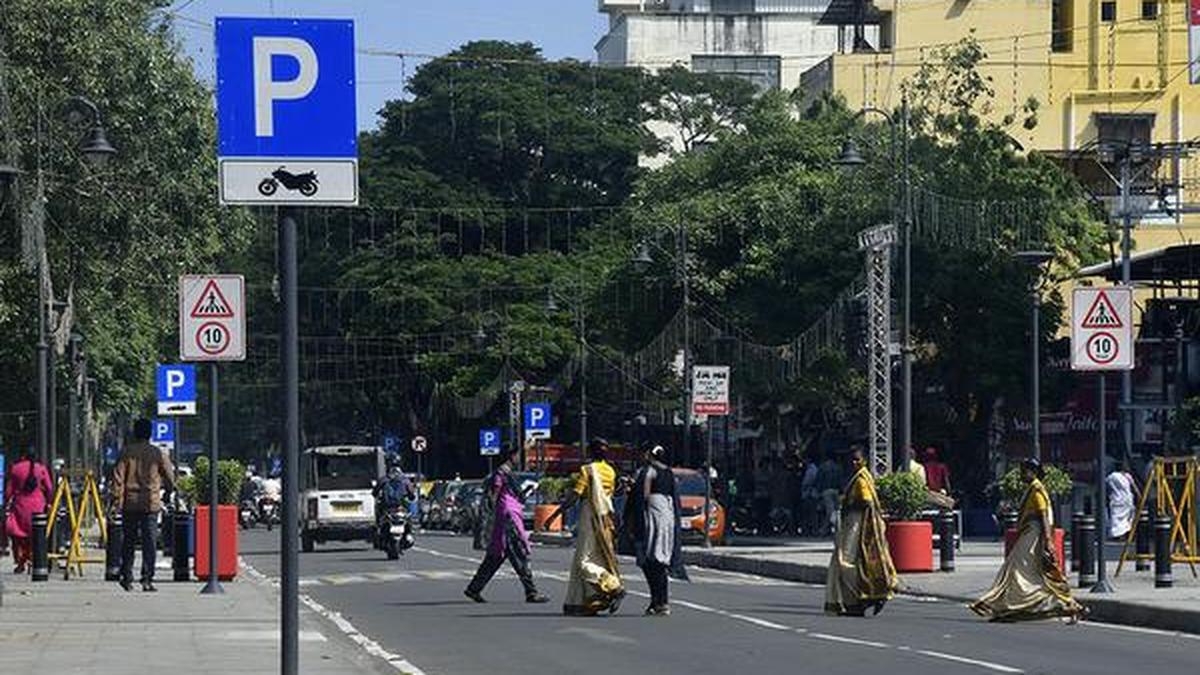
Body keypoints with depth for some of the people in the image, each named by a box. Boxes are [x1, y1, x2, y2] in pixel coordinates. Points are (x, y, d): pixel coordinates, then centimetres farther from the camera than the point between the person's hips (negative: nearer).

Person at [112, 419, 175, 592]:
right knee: (149, 542, 0)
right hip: (151, 503, -1)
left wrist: (118, 499, 1)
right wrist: (167, 489, 25)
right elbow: (170, 478, 5)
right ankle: (147, 579, -6)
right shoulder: (158, 454, -1)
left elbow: (118, 476, -4)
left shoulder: (127, 452, 0)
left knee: (129, 541, 12)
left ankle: (126, 577, 13)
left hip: (130, 502, 1)